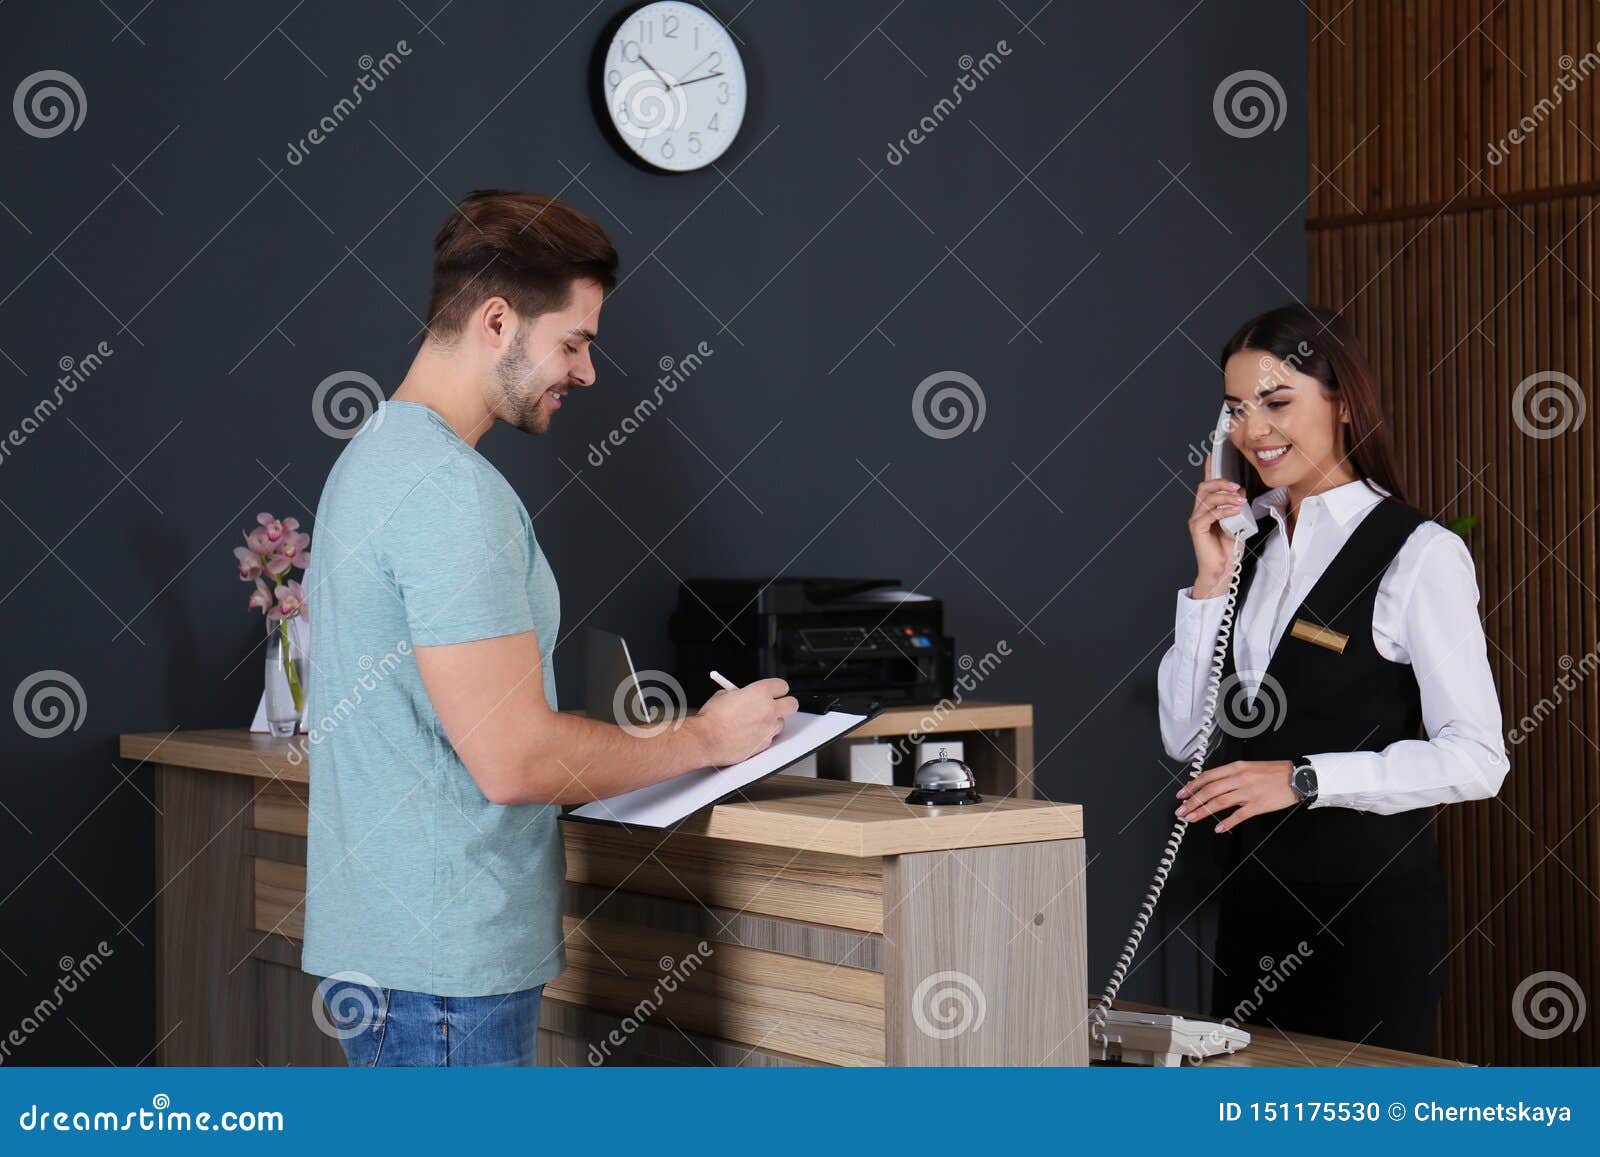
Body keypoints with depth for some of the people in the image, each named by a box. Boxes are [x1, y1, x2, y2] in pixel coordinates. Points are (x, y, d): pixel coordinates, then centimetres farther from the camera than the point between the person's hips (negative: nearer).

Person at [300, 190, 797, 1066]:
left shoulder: (378, 452, 14)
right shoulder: (451, 489, -19)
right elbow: (515, 758, -22)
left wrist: (640, 750, 14)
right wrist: (702, 739, -8)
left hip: (391, 939, 10)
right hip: (443, 962, -10)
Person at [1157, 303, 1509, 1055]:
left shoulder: (1420, 554, -10)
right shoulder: (1249, 539, 9)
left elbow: (1476, 759, -15)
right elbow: (1184, 738, 4)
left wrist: (1304, 778, -20)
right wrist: (1210, 581, -4)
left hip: (1368, 902, -6)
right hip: (1253, 892, 6)